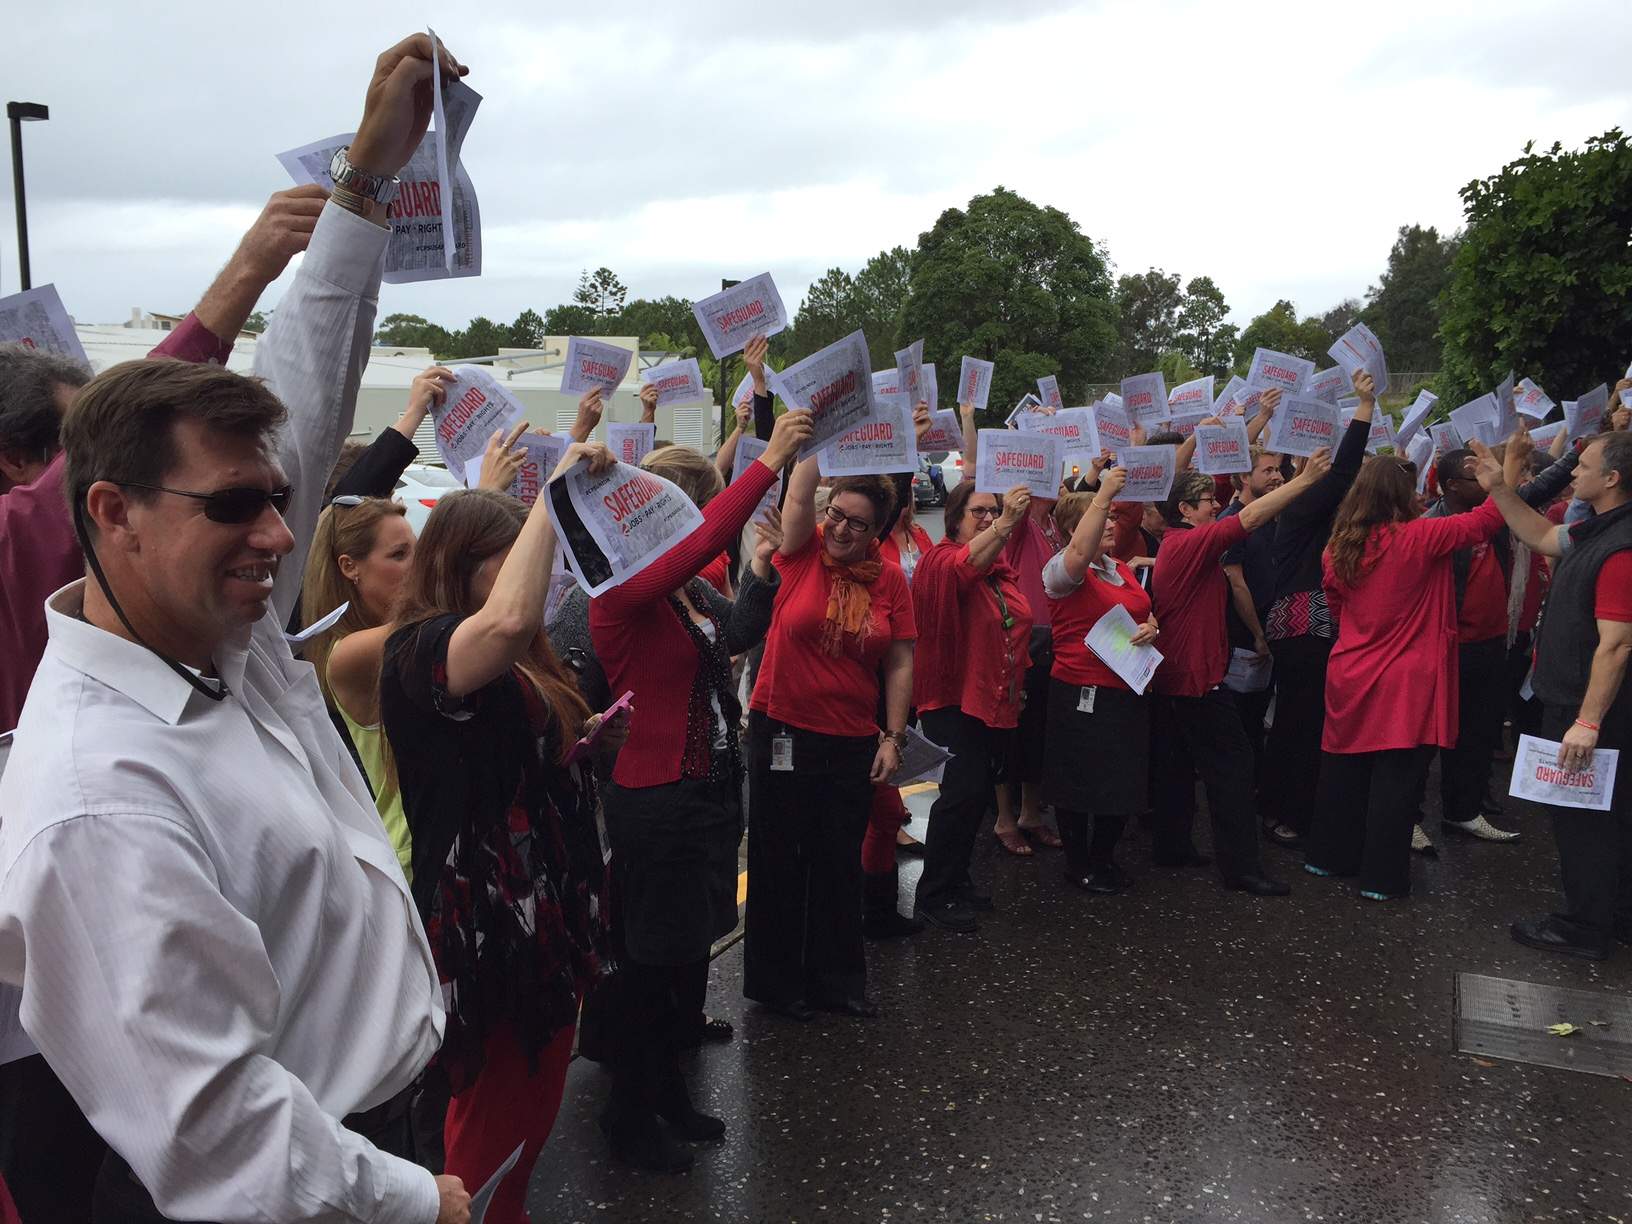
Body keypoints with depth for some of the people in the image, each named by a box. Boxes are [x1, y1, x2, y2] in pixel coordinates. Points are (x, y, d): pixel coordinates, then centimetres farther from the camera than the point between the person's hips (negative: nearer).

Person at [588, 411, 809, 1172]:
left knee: (692, 950, 19)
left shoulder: (692, 589, 6)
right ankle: (629, 1117, 25)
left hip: (710, 788, 8)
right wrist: (769, 461, -32)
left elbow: (738, 633, 18)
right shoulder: (625, 587, -19)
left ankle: (667, 1092, 37)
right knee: (655, 963, 5)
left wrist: (761, 568, 5)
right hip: (655, 800, -8)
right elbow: (705, 540, -34)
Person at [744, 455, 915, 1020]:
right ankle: (775, 980, 26)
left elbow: (900, 664, 1)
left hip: (853, 742, 2)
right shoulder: (803, 553, -5)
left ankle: (837, 979, 30)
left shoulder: (890, 580, -1)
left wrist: (893, 737, -1)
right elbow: (799, 493, -20)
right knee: (778, 858, 9)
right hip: (781, 733, -2)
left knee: (841, 863, 14)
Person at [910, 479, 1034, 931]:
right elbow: (965, 567, -35)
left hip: (998, 704, 8)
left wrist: (1019, 685, 24)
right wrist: (1005, 525, -49)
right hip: (955, 701, -7)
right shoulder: (940, 560, -10)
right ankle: (935, 894, -1)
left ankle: (954, 879, 29)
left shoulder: (1003, 567, 12)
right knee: (965, 792, -14)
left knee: (977, 794, 13)